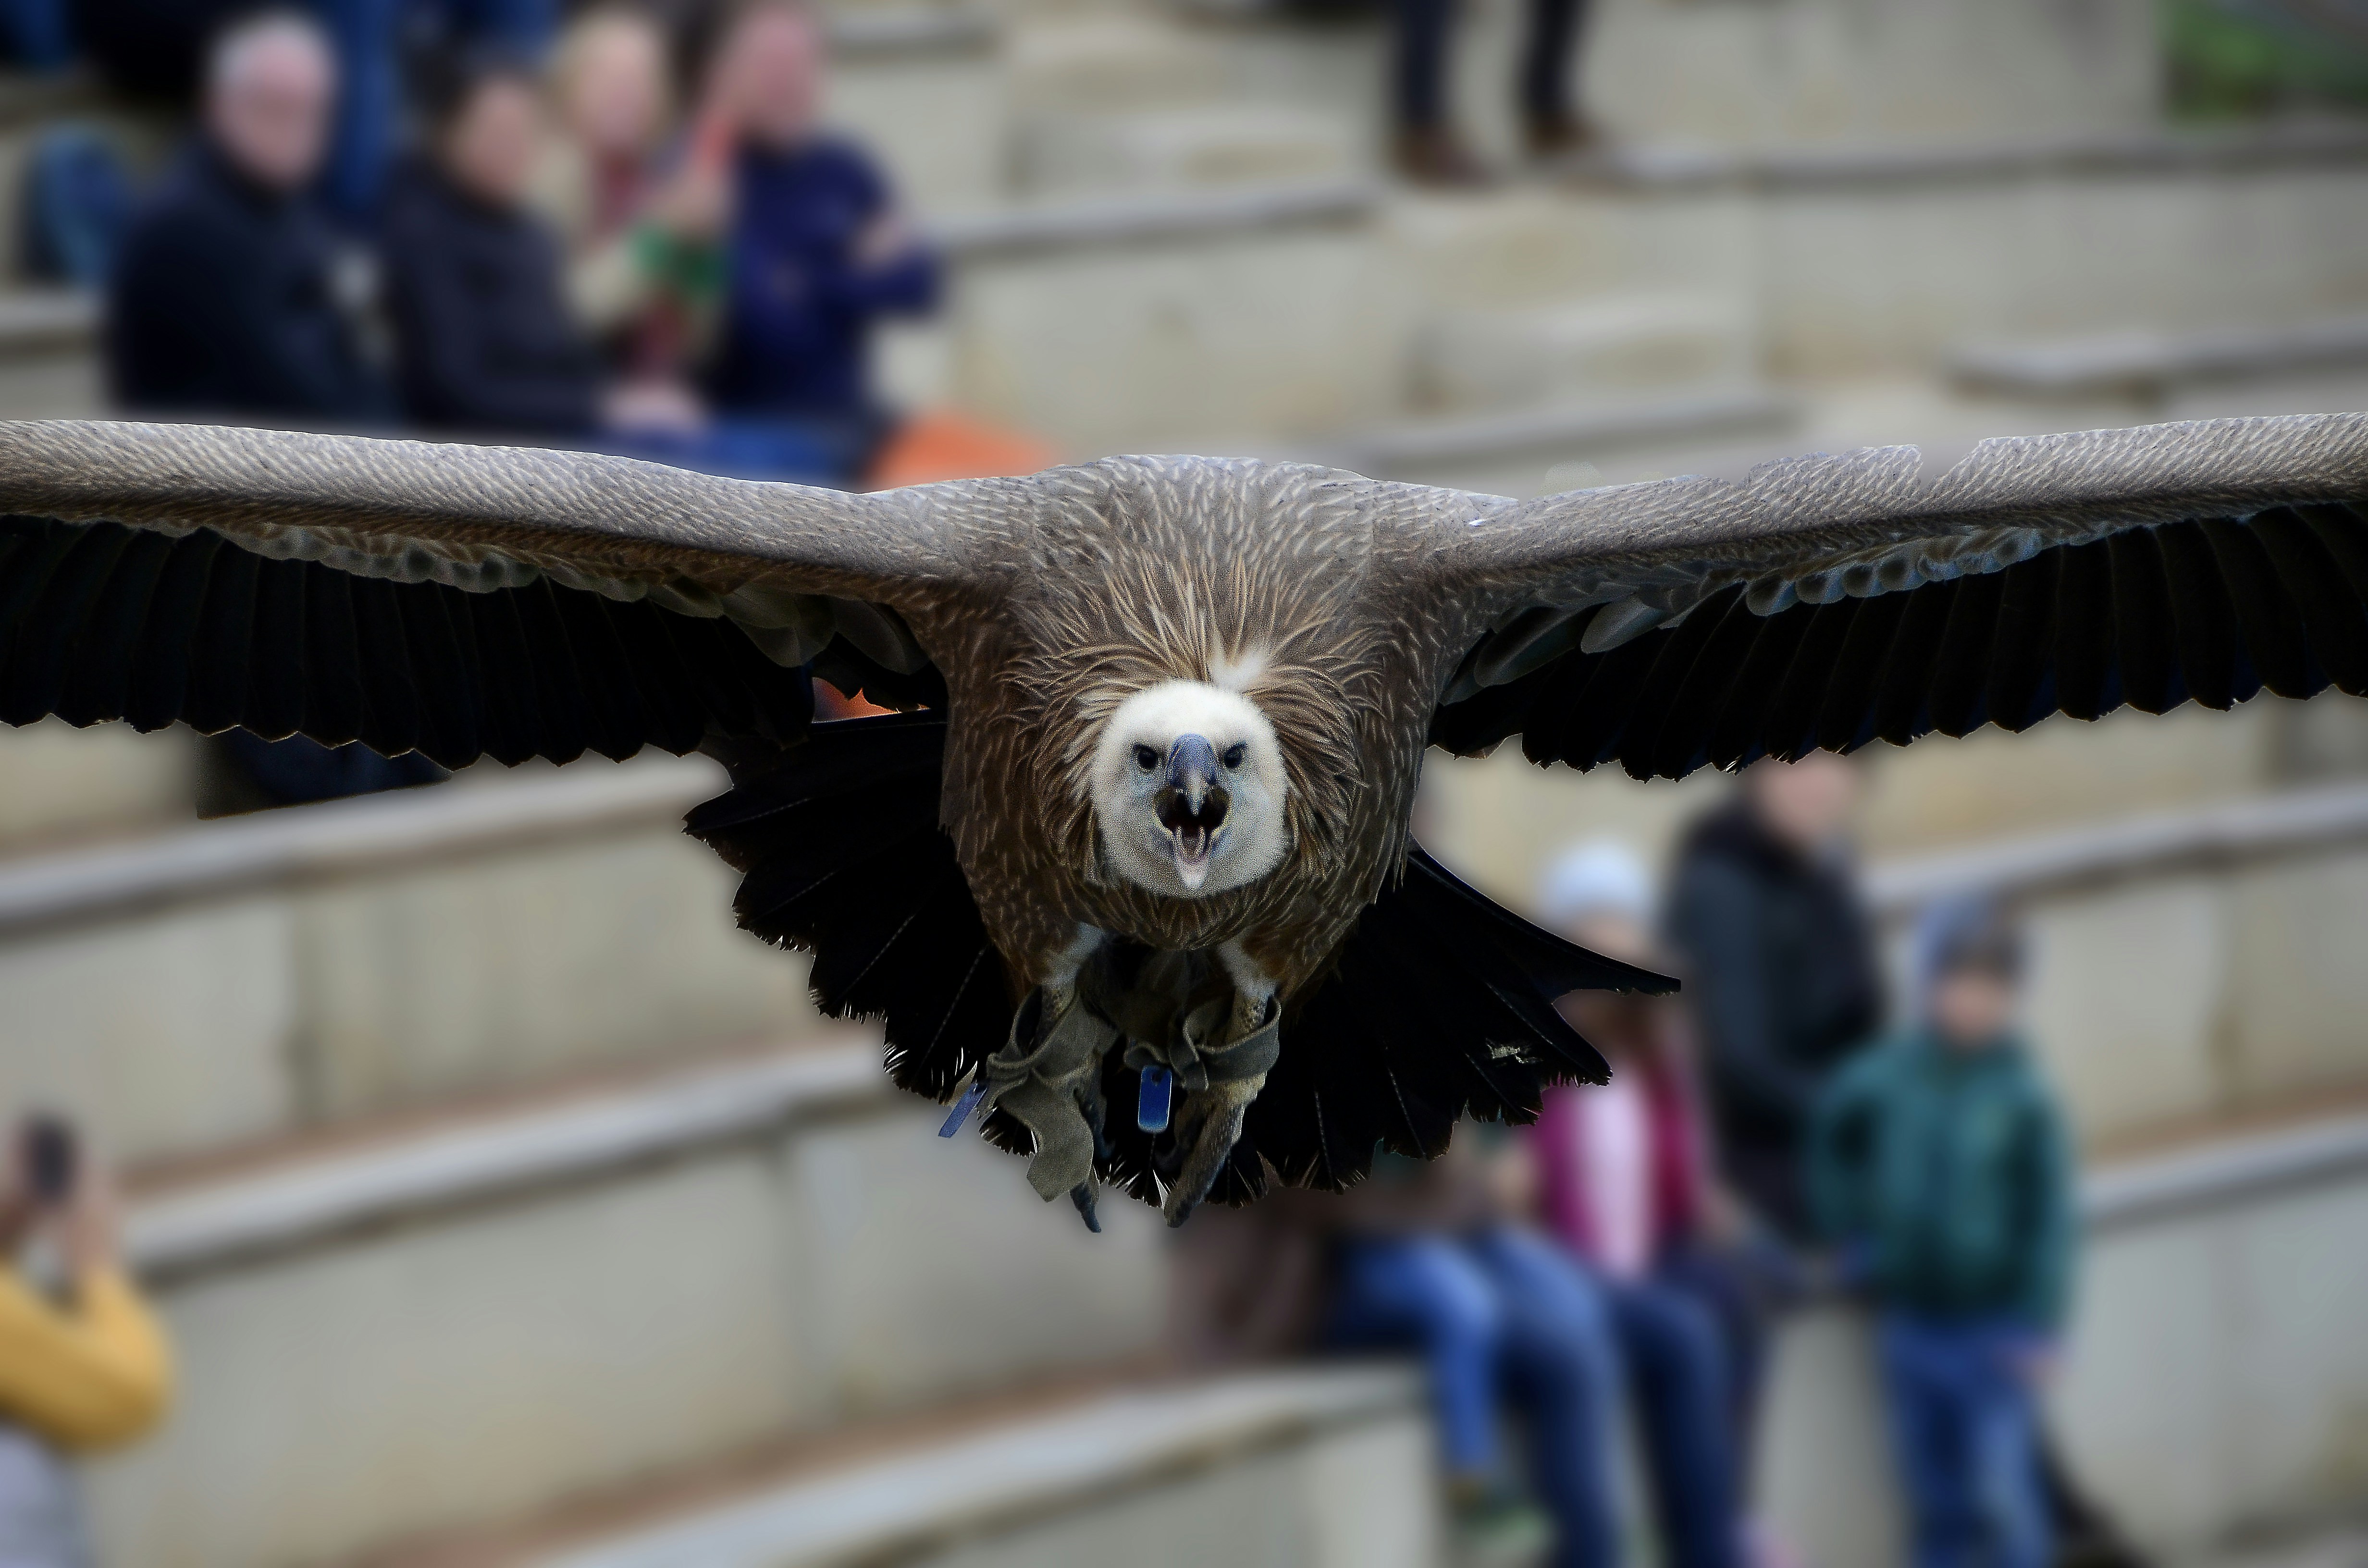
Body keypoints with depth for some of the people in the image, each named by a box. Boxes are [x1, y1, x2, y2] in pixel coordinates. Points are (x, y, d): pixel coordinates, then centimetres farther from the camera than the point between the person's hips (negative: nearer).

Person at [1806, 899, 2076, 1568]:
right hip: (1910, 1323, 4)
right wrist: (1848, 1230, 13)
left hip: (1993, 1330, -4)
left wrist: (2037, 1328, -14)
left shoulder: (2021, 1096, -14)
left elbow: (2048, 1216, -12)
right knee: (1935, 1501, 13)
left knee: (2002, 1494, -7)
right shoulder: (1884, 1080, -2)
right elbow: (1828, 1143, 19)